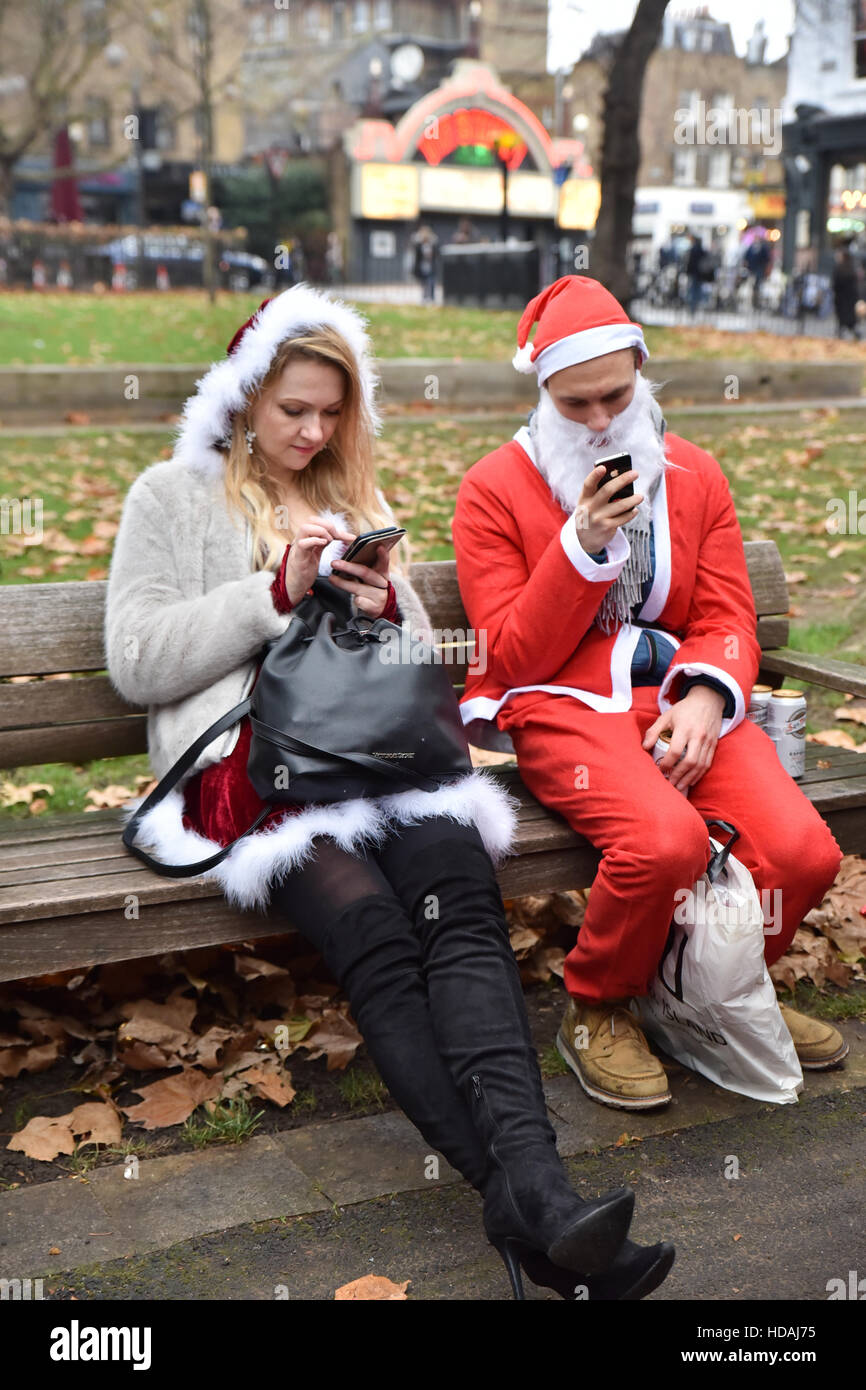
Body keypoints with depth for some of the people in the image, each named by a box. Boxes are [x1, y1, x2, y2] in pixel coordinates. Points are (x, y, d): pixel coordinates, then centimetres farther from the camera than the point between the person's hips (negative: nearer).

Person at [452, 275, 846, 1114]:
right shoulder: (495, 491, 1)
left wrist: (706, 698, -15)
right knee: (666, 839, -35)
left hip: (679, 698, 5)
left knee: (803, 849, -20)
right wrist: (583, 547, -15)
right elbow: (518, 657, -4)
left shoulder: (694, 476, 14)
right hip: (561, 706, -4)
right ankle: (596, 1013, -3)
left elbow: (728, 617, 7)